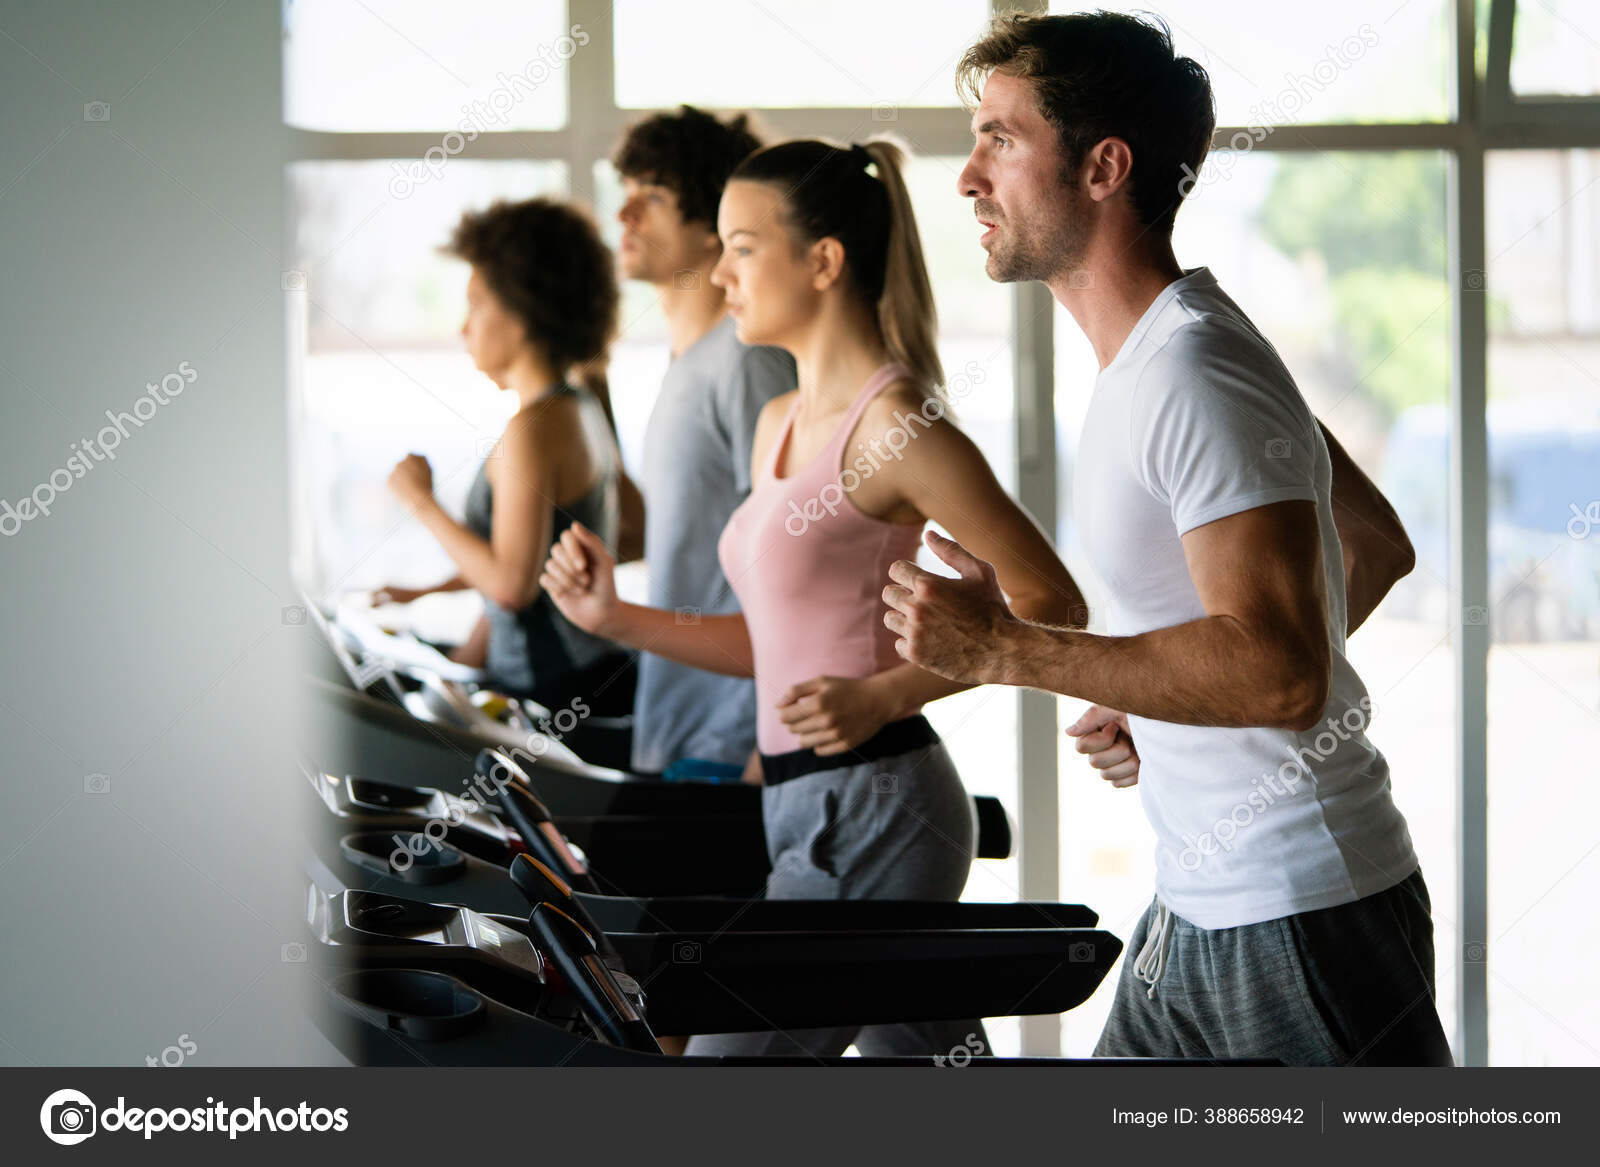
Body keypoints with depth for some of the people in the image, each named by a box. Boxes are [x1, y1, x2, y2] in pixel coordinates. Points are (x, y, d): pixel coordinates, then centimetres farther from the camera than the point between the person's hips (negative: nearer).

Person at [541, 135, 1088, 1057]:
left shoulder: (895, 425, -14)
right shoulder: (781, 425, 14)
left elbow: (1054, 606, -14)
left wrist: (881, 695, -21)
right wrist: (617, 618, 10)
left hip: (871, 814, -9)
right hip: (817, 809, 10)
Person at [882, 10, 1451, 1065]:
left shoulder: (1192, 375, -19)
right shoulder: (1160, 355, 13)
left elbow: (1283, 671, -28)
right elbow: (1379, 548, 23)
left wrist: (1003, 648, -24)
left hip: (1303, 925, -10)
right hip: (1198, 908, 10)